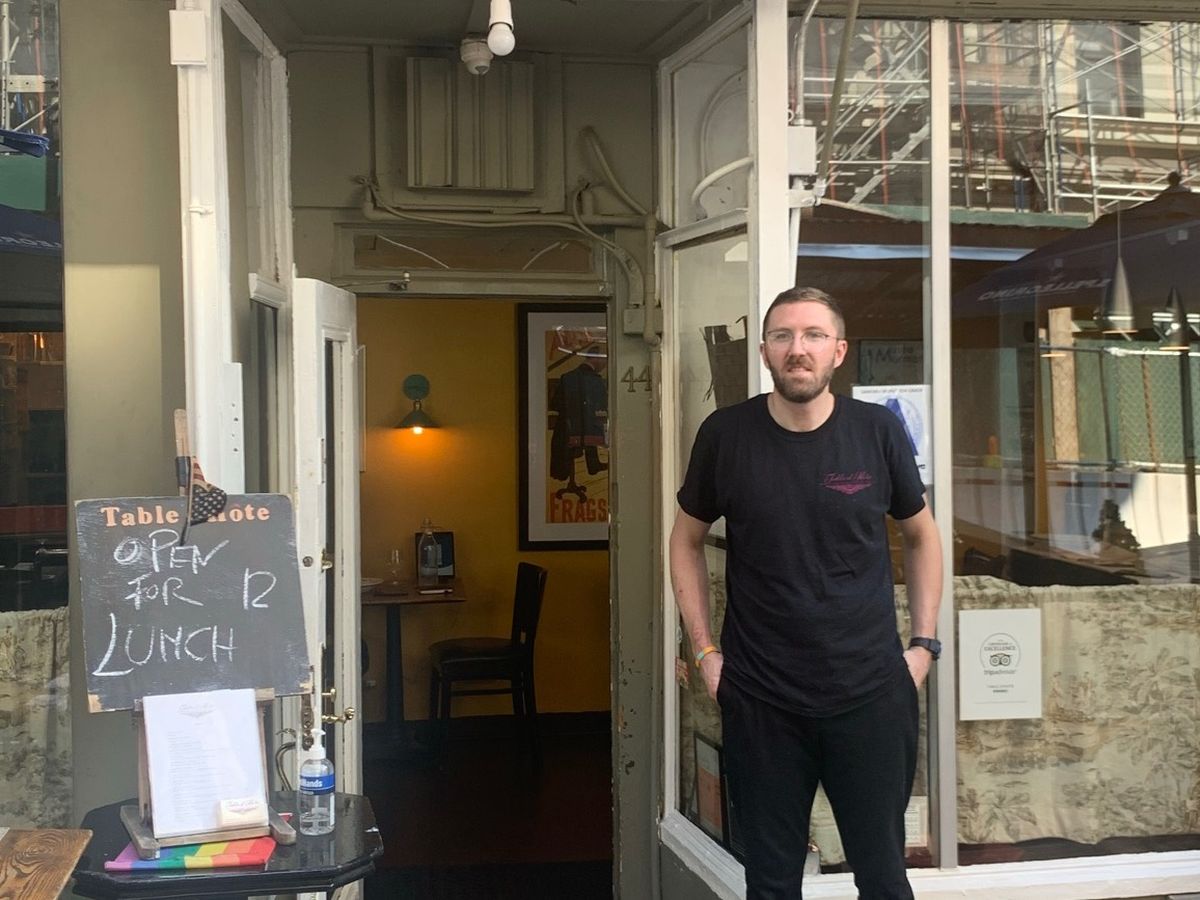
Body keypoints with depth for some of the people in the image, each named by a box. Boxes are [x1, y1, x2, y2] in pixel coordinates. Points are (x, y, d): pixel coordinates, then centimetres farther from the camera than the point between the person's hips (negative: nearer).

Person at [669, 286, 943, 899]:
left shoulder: (878, 431, -4)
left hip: (871, 694, 0)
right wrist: (704, 649, 2)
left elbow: (921, 535, 11)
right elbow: (686, 540, 8)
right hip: (759, 699, 0)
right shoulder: (725, 435, -5)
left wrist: (924, 643, 4)